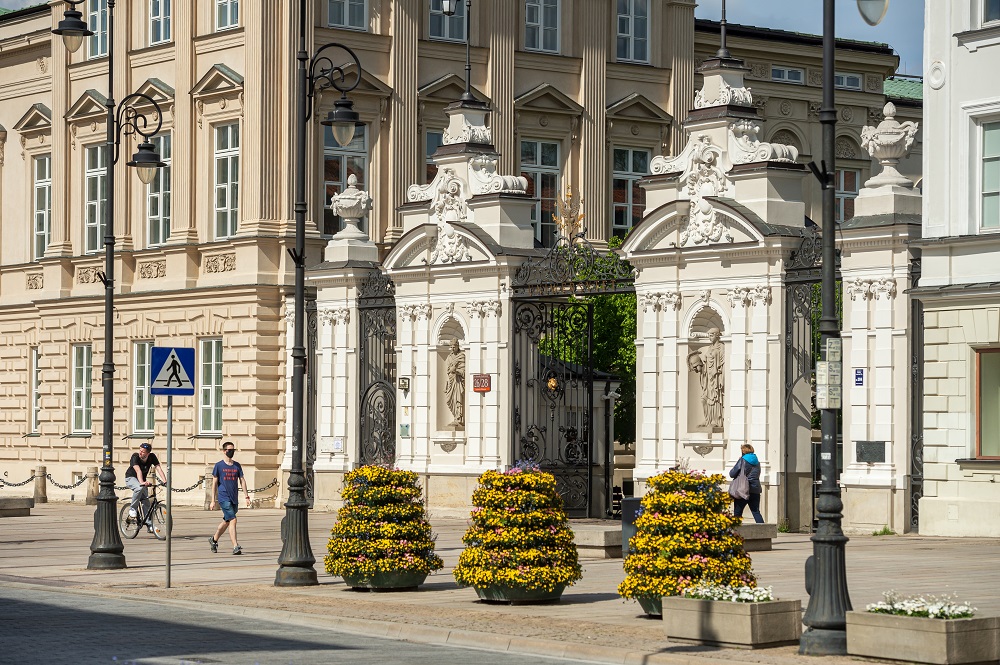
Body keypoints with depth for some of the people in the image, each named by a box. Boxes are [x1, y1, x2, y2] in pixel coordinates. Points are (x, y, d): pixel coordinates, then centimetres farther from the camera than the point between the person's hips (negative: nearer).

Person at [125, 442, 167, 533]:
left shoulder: (152, 457, -14)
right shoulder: (135, 456, -26)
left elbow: (158, 468, -22)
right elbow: (138, 471, -38)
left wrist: (165, 481, -36)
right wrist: (141, 482, -54)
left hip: (142, 480, 4)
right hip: (131, 478, -4)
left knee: (146, 502, -6)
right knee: (139, 488, -37)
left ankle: (149, 525, -3)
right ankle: (132, 509, -20)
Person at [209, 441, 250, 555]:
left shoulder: (237, 465, 12)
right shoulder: (219, 465, -1)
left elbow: (242, 481, 14)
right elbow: (214, 483, 0)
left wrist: (247, 496, 5)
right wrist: (213, 501, -3)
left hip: (234, 499, 5)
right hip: (224, 498, -5)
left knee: (226, 521, 15)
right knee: (232, 520, -15)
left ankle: (214, 539, 36)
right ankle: (235, 547, -16)